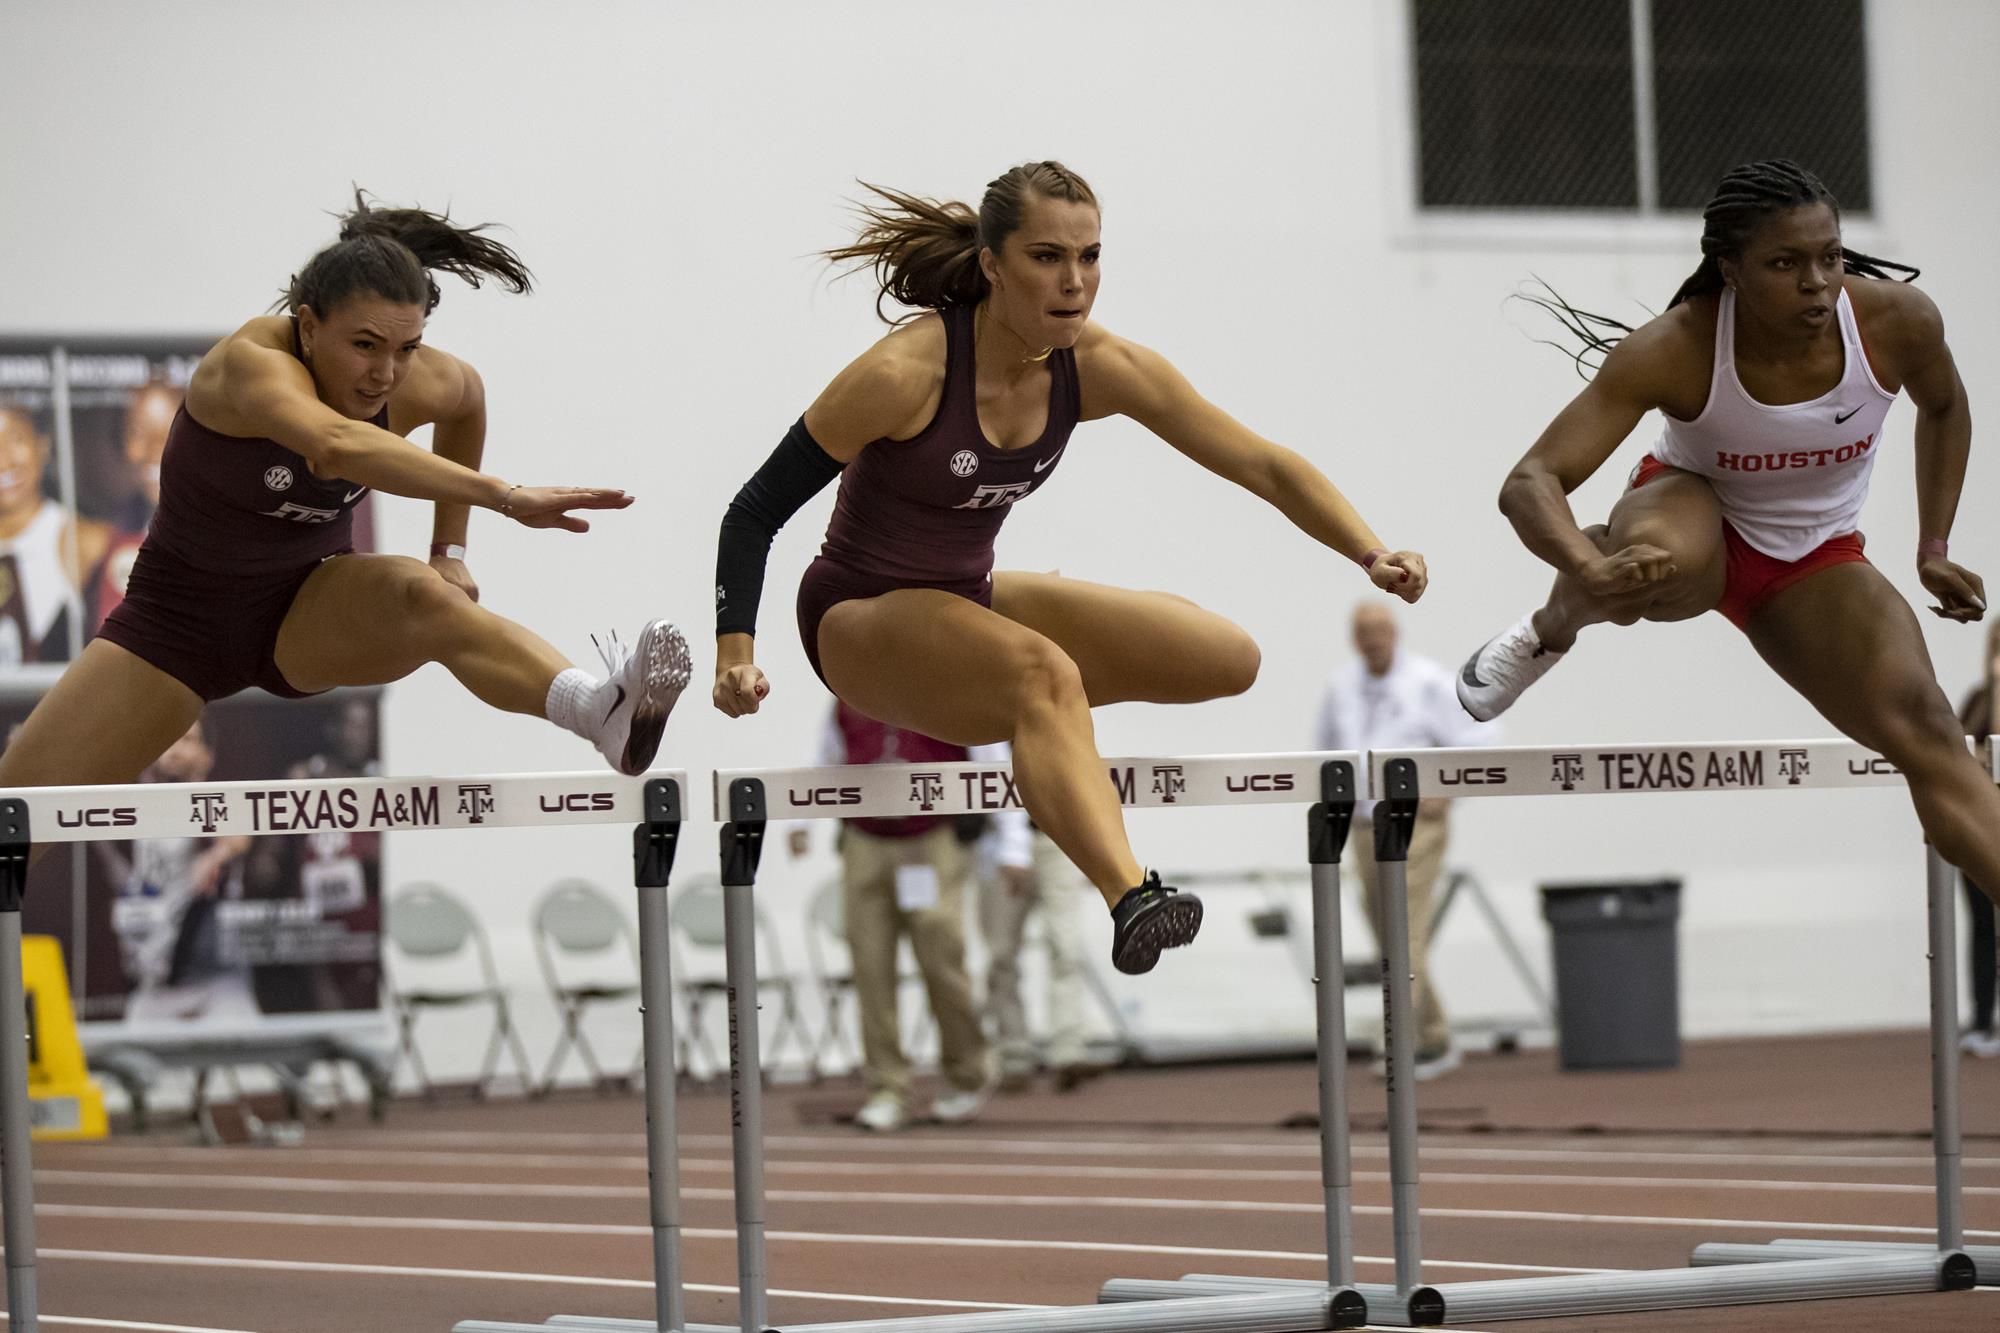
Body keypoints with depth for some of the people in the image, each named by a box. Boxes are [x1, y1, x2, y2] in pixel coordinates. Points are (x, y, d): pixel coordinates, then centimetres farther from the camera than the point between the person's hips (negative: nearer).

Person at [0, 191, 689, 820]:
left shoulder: (421, 385, -16)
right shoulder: (252, 362, -31)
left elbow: (467, 399, 12)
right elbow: (337, 443, -54)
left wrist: (450, 547, 8)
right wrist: (505, 496, -62)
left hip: (308, 615, 2)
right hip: (180, 614, -2)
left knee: (421, 594, -33)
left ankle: (605, 715, -55)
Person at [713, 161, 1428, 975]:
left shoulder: (1094, 370, -9)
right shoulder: (907, 373, -24)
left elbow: (1261, 464, -4)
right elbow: (755, 512, -17)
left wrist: (1372, 555, -17)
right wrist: (734, 654, -29)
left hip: (971, 605, 7)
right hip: (860, 621, -7)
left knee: (1228, 658, -6)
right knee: (1043, 674, -38)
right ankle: (1130, 901, -57)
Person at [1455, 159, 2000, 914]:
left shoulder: (1896, 321, -21)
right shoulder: (1676, 350, -30)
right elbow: (1531, 483, -34)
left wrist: (1934, 550, 2)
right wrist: (1594, 572, -54)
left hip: (1814, 564, 2)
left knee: (1924, 731, -21)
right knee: (1662, 563, -41)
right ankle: (1550, 631, -5)